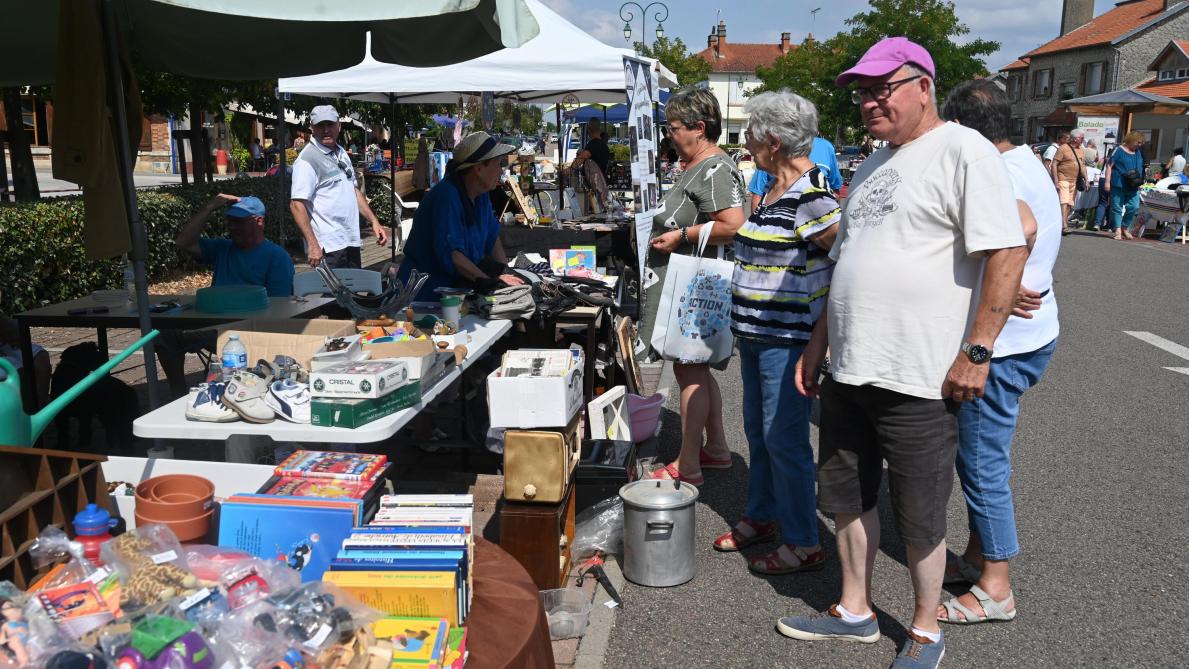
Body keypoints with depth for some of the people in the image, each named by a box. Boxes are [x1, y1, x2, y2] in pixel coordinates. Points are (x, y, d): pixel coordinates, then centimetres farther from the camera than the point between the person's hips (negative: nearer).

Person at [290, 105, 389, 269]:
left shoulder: (342, 153, 15)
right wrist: (312, 245, -24)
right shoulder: (307, 160, -11)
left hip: (351, 242, 8)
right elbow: (297, 205, -17)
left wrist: (374, 221, 15)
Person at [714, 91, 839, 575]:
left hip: (789, 339, -10)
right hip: (755, 334, 10)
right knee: (757, 430, 19)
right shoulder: (773, 190, 10)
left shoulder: (811, 197, -19)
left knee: (783, 438, -1)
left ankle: (803, 544, 13)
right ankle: (761, 516, 37)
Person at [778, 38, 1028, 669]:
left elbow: (1008, 252, -16)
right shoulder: (871, 167, 16)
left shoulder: (963, 151, -9)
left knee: (919, 519, 8)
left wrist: (976, 351, -19)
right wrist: (817, 346, 18)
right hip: (848, 373, 8)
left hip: (918, 380, -8)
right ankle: (854, 612, 36)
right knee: (847, 500, 17)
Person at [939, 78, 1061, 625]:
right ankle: (977, 557, 35)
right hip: (1030, 333, 10)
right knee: (977, 456, 20)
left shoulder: (996, 174, -20)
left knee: (984, 464, 1)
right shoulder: (1027, 165, 13)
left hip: (1003, 343, -10)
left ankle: (995, 591, 15)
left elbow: (1020, 225, -40)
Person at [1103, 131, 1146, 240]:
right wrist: (1107, 181, -14)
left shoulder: (1138, 152, 17)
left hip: (1133, 186, 6)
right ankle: (1118, 231, 5)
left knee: (1134, 207, -2)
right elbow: (1109, 165, -7)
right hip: (1118, 185, -6)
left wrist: (1139, 182, 21)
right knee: (1117, 208, -1)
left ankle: (1125, 228, 15)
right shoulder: (1119, 150, -4)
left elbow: (1140, 169, 27)